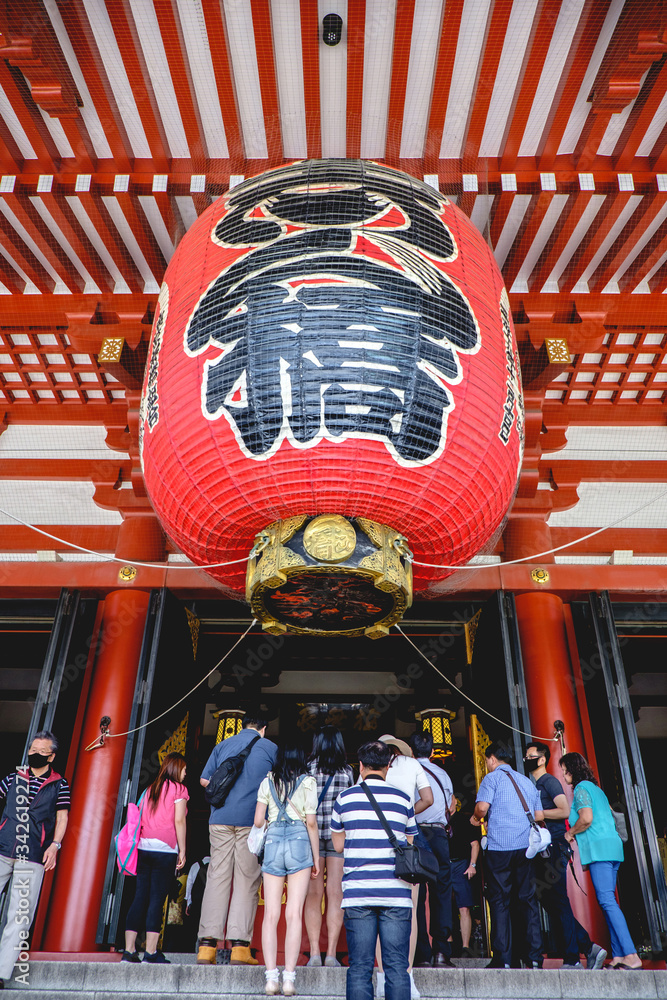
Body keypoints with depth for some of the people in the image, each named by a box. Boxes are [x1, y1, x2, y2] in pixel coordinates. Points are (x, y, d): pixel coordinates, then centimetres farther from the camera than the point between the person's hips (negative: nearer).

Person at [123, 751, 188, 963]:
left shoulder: (150, 789, 16)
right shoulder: (178, 789, -1)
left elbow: (141, 820, 14)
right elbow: (179, 821, -7)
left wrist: (141, 846, 17)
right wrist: (182, 851, -3)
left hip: (143, 848, 6)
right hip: (165, 850, -6)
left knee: (139, 898, 7)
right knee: (157, 899, -3)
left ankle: (129, 950, 7)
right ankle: (151, 952, -1)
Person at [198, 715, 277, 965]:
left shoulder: (222, 745, 14)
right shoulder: (270, 748, 6)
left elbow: (205, 780, 14)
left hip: (220, 818, 3)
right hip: (252, 820, -3)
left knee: (217, 877, 4)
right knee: (246, 880, 2)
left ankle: (207, 944, 2)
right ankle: (239, 945, -2)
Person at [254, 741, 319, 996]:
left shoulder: (268, 781, 8)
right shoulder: (308, 781, 2)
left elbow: (258, 820, 5)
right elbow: (311, 823, -2)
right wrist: (316, 859, 5)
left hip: (272, 842, 2)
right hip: (299, 842, -2)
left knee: (271, 914, 5)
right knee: (294, 914, 1)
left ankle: (271, 976, 1)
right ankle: (289, 976, -2)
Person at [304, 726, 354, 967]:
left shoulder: (308, 769, -1)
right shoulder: (347, 771, 3)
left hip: (312, 833, -1)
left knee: (313, 894, 5)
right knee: (335, 894, 4)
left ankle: (314, 953, 4)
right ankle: (331, 953, 4)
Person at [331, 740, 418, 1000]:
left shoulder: (345, 798, 3)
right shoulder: (403, 799, 4)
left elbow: (338, 845, 15)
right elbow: (410, 846, 14)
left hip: (357, 893, 0)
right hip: (396, 893, 1)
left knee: (359, 967, 5)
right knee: (397, 966, 5)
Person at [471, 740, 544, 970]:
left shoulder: (492, 778, 0)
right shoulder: (526, 781, 17)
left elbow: (482, 807, -14)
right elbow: (539, 816, 18)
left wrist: (476, 818, 7)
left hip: (499, 847, -5)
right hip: (525, 847, 5)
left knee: (499, 901, 1)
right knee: (528, 899, 10)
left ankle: (502, 958, 1)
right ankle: (535, 956, 9)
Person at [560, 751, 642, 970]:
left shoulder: (581, 788, -6)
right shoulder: (595, 788, 21)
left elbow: (586, 819, -18)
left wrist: (570, 833, -1)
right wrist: (576, 833, 24)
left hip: (598, 848, -10)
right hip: (612, 845, 10)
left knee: (607, 901, -11)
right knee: (608, 901, 8)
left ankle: (630, 955, -16)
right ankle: (618, 956, 6)